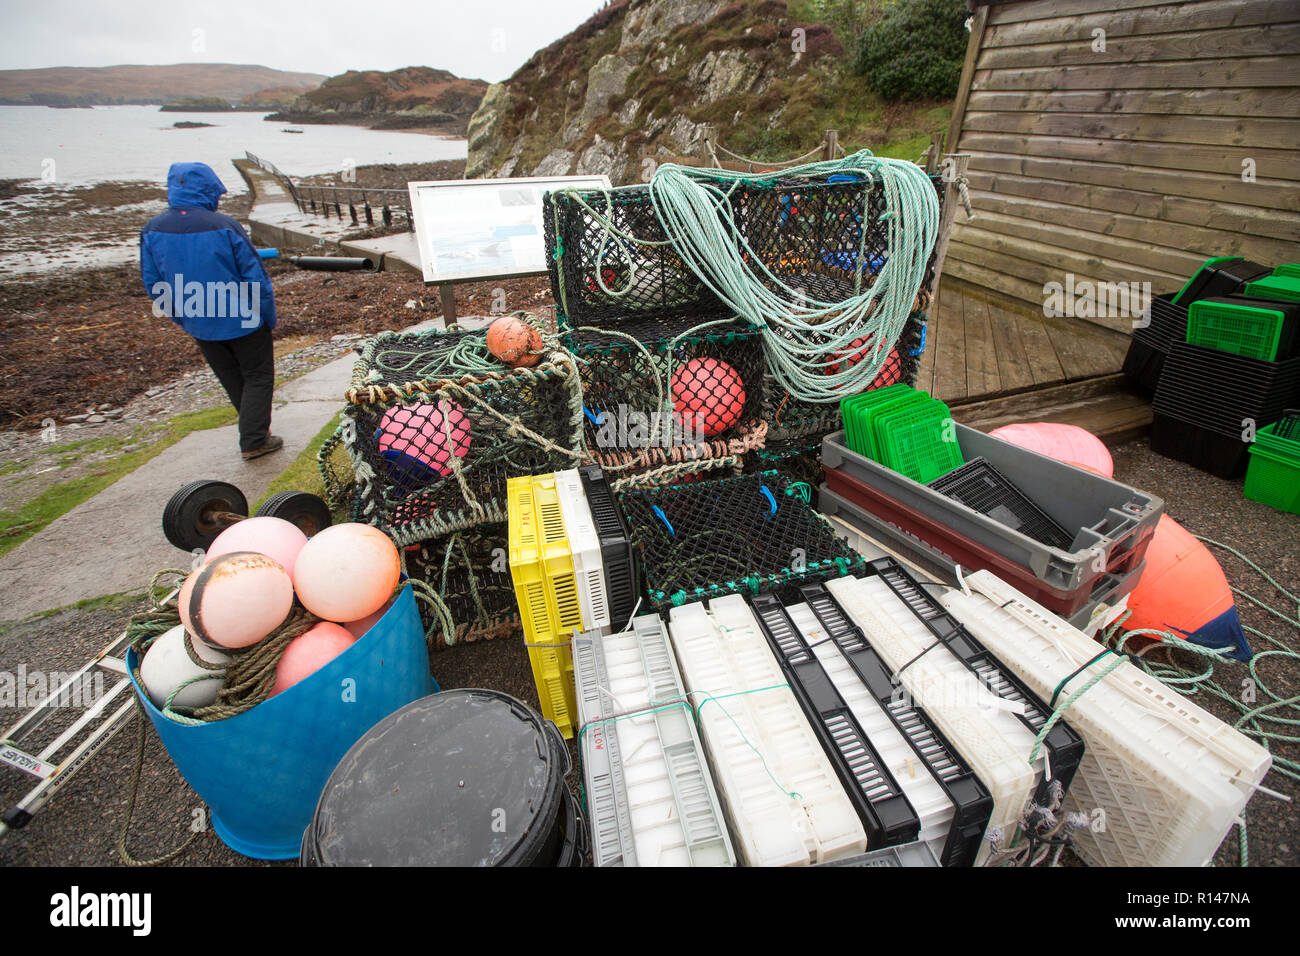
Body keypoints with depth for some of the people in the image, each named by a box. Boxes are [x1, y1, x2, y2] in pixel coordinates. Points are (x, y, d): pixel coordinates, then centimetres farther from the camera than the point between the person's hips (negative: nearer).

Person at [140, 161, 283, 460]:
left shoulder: (152, 230, -3)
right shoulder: (224, 226, -18)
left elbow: (153, 285, 5)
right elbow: (255, 277, -14)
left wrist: (180, 316, 19)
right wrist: (269, 318, -1)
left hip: (199, 326, 5)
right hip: (243, 321, -5)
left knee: (232, 379, 21)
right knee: (257, 377, 9)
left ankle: (254, 428, 36)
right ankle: (253, 441, 7)